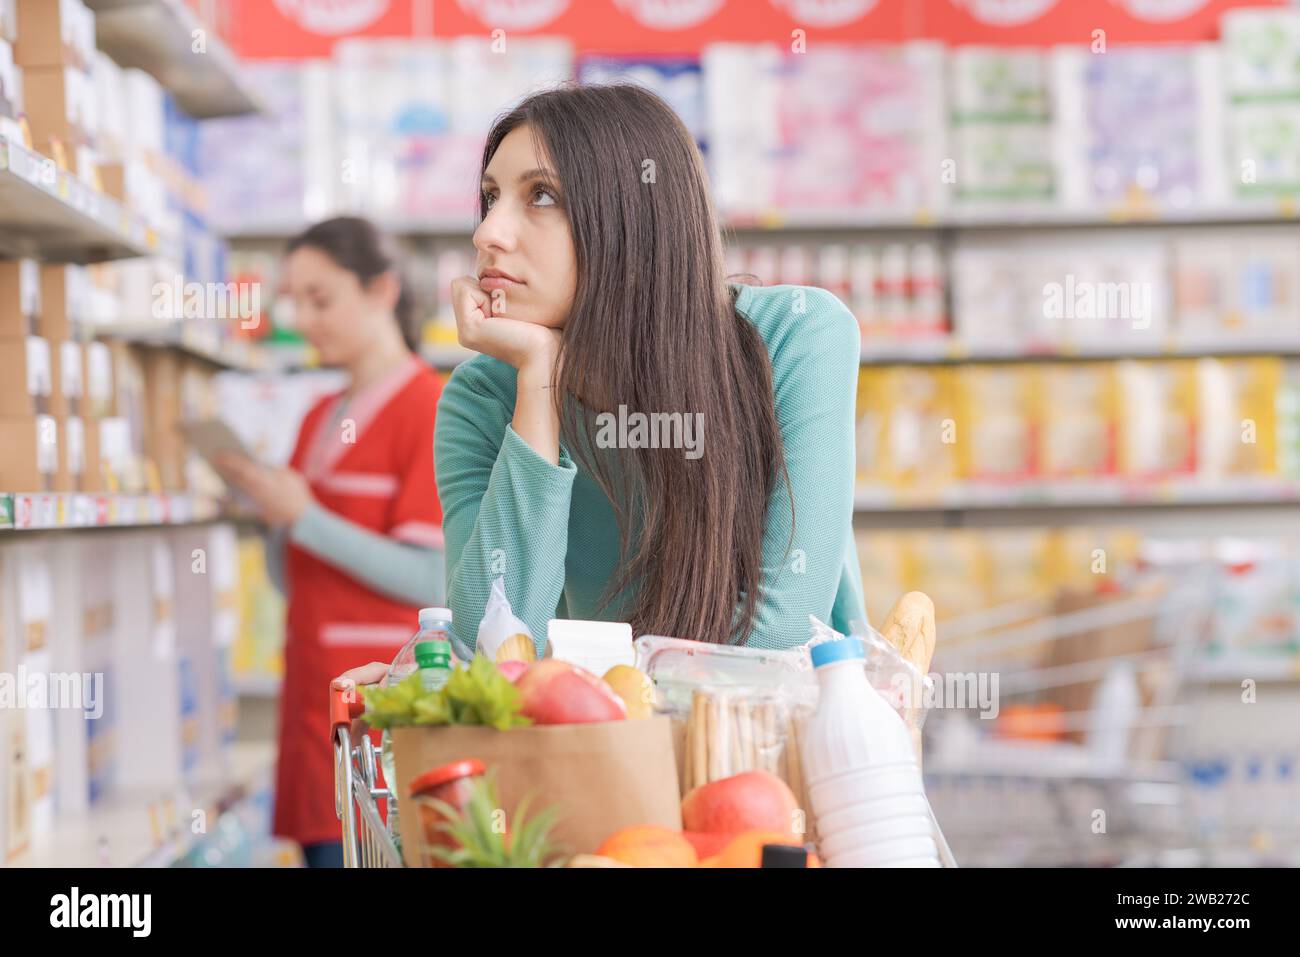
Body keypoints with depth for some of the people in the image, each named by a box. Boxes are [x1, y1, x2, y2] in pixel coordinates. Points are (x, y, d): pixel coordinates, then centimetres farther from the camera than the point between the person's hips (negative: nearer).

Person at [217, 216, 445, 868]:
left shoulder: (429, 409, -6)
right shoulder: (321, 419, 17)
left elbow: (430, 580, -14)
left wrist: (303, 517, -15)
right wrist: (265, 507, 0)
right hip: (312, 689, 7)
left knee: (349, 853, -12)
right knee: (316, 847, 7)